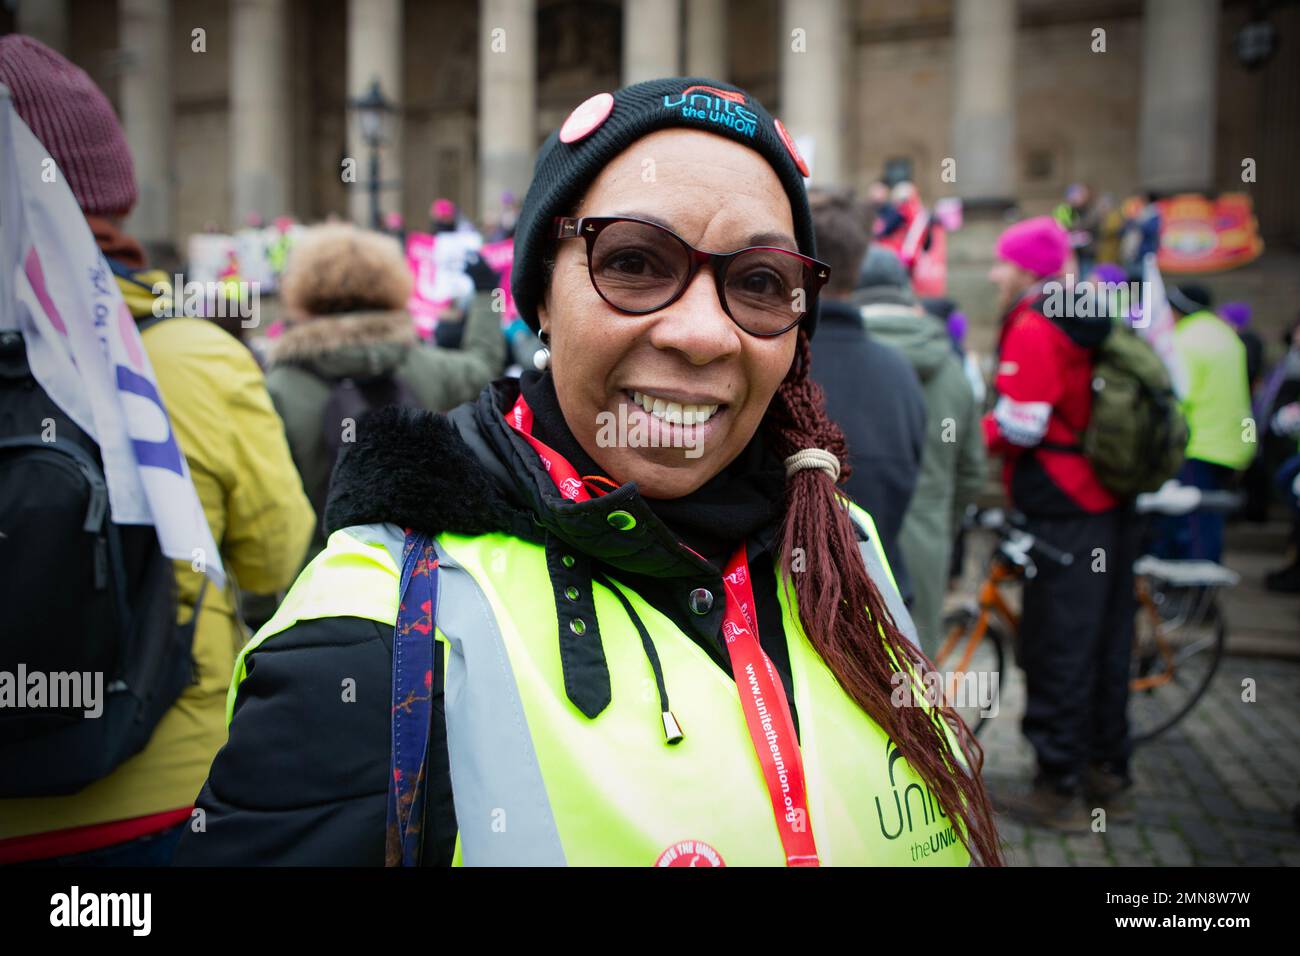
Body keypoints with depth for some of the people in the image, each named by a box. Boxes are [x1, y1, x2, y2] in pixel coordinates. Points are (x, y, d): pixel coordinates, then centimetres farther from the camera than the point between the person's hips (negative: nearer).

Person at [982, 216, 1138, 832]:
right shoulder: (1089, 325, 15)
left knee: (1057, 651, -1)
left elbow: (1018, 427, -20)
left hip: (1062, 515, -9)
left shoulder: (1033, 328, -13)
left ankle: (1059, 790, 7)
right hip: (1111, 506, 9)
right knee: (1105, 646, 15)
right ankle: (1109, 776, 26)